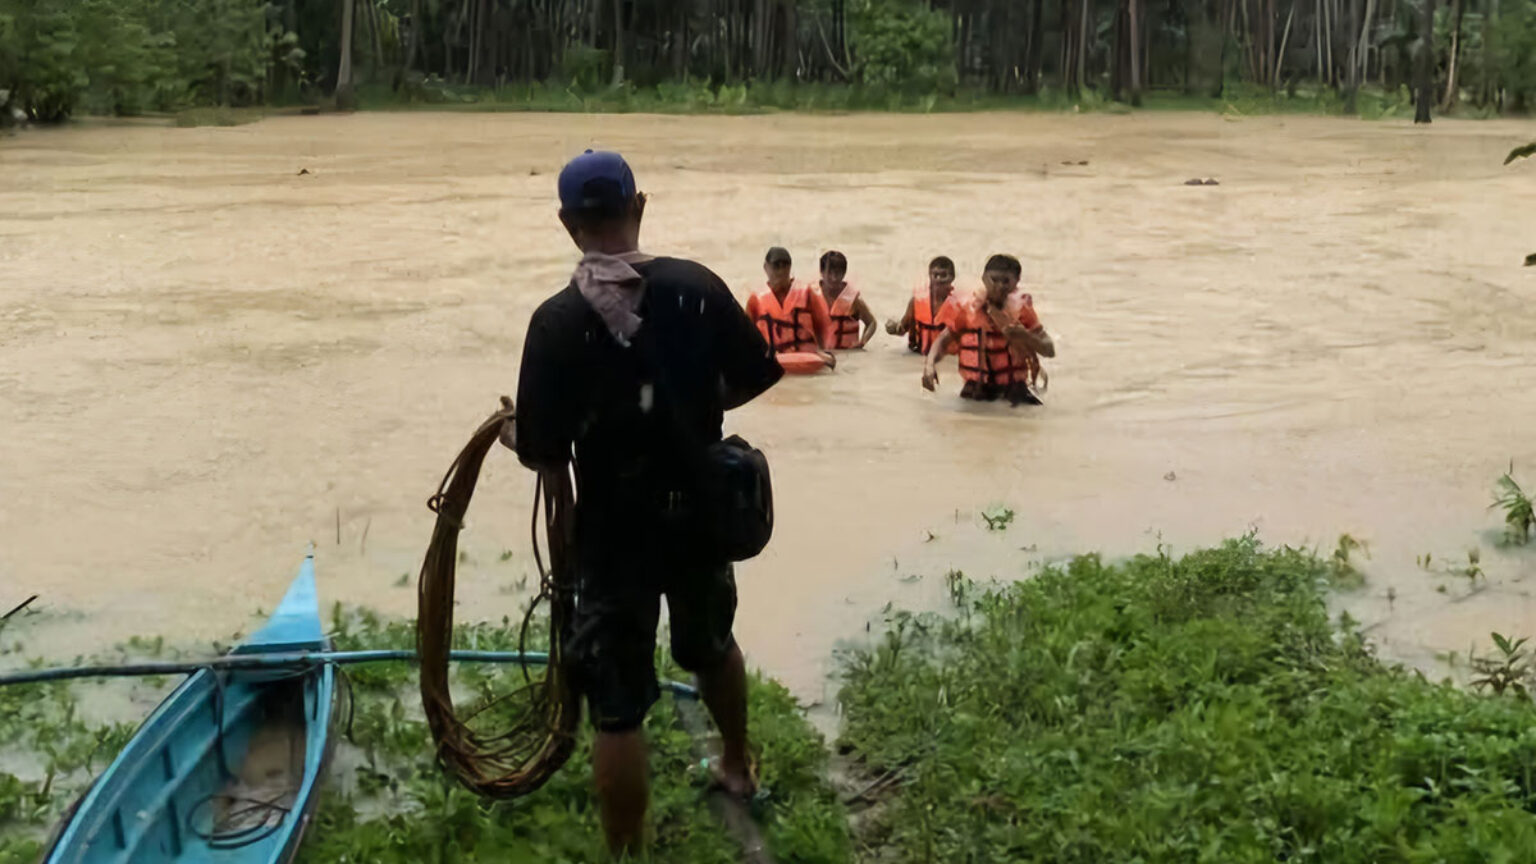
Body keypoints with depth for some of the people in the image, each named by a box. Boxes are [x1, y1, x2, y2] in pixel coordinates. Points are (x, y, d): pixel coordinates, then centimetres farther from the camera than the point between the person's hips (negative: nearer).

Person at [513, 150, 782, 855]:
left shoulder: (557, 321, -17)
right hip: (701, 512, 4)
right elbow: (757, 375, 2)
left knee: (617, 707, 5)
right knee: (711, 642, 30)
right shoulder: (697, 287, -9)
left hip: (613, 529, -4)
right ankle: (737, 767, 53)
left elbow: (541, 451, -16)